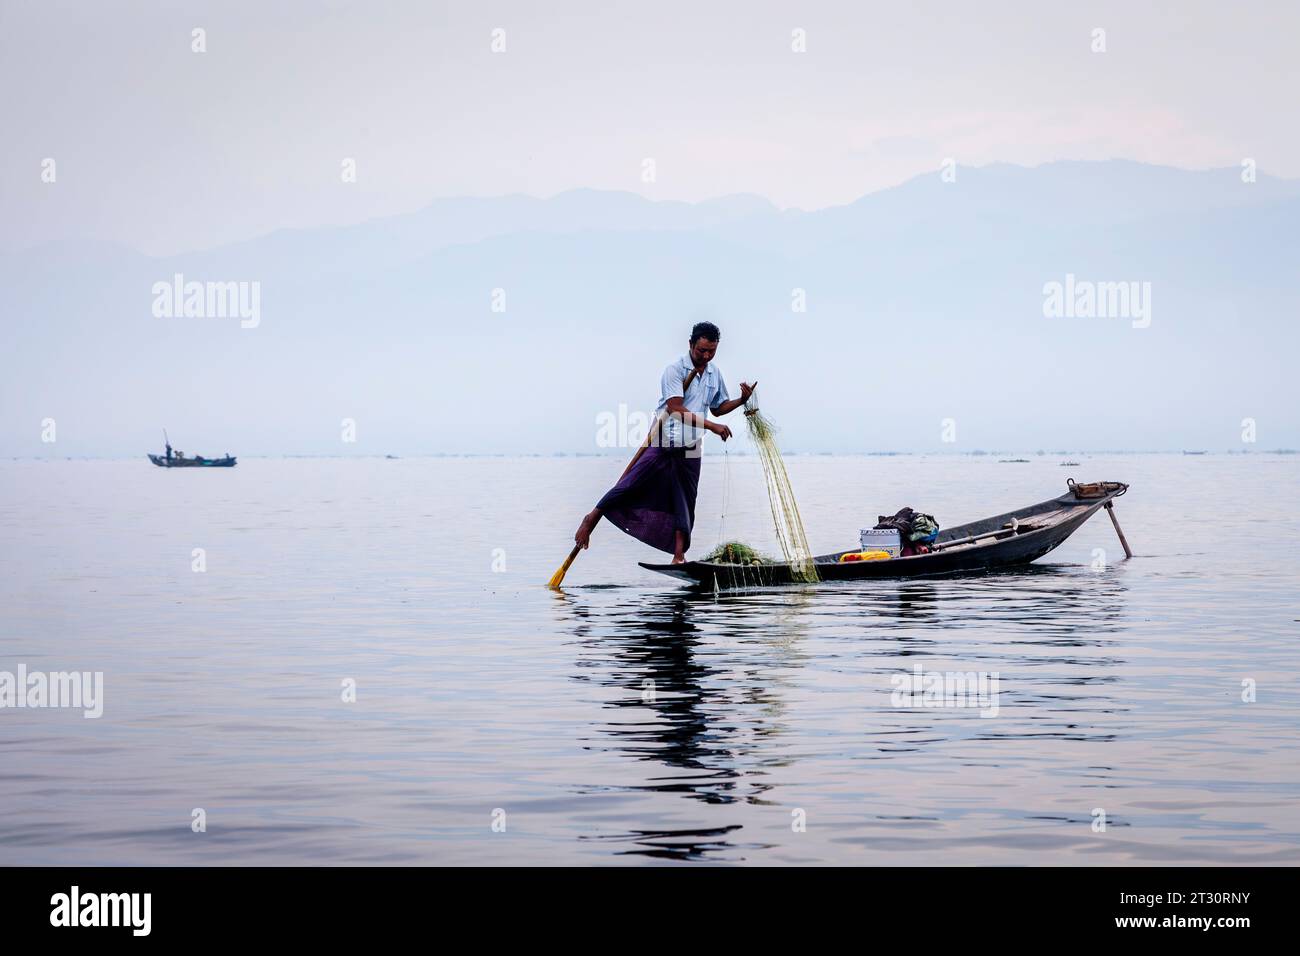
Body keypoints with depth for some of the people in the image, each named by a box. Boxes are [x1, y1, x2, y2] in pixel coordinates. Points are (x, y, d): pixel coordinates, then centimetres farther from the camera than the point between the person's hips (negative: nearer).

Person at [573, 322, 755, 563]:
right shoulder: (674, 369, -13)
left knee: (685, 502, 4)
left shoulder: (715, 374, 9)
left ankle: (679, 556, 8)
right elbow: (676, 410, -22)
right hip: (662, 442, -6)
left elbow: (718, 408, 23)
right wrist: (712, 426, -27)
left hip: (691, 448, 6)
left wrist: (742, 400, 4)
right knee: (629, 487, -7)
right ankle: (592, 519, 9)